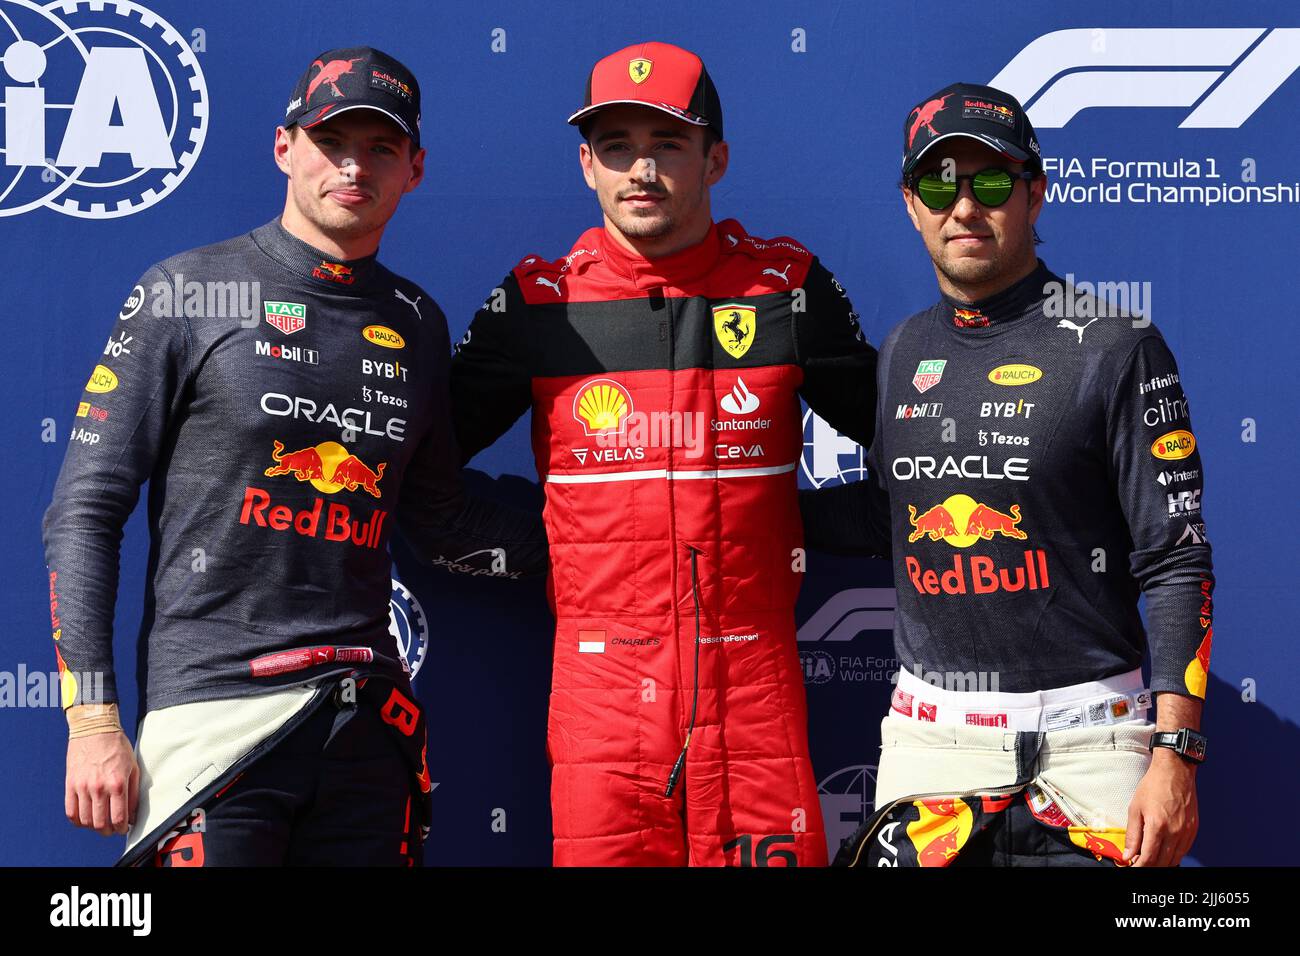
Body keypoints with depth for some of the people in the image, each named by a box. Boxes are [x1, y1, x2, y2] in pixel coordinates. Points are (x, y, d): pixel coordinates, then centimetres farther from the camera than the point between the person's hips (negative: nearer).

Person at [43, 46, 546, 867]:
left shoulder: (417, 325, 13)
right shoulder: (189, 295, -1)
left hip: (367, 726, 4)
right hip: (215, 710, -4)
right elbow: (85, 511, -2)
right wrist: (93, 720, -8)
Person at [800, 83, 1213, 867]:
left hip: (1086, 734, -4)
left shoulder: (1115, 346, -7)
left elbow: (1177, 562, -8)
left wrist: (1175, 754, -15)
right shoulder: (903, 353, 9)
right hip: (930, 733, 4)